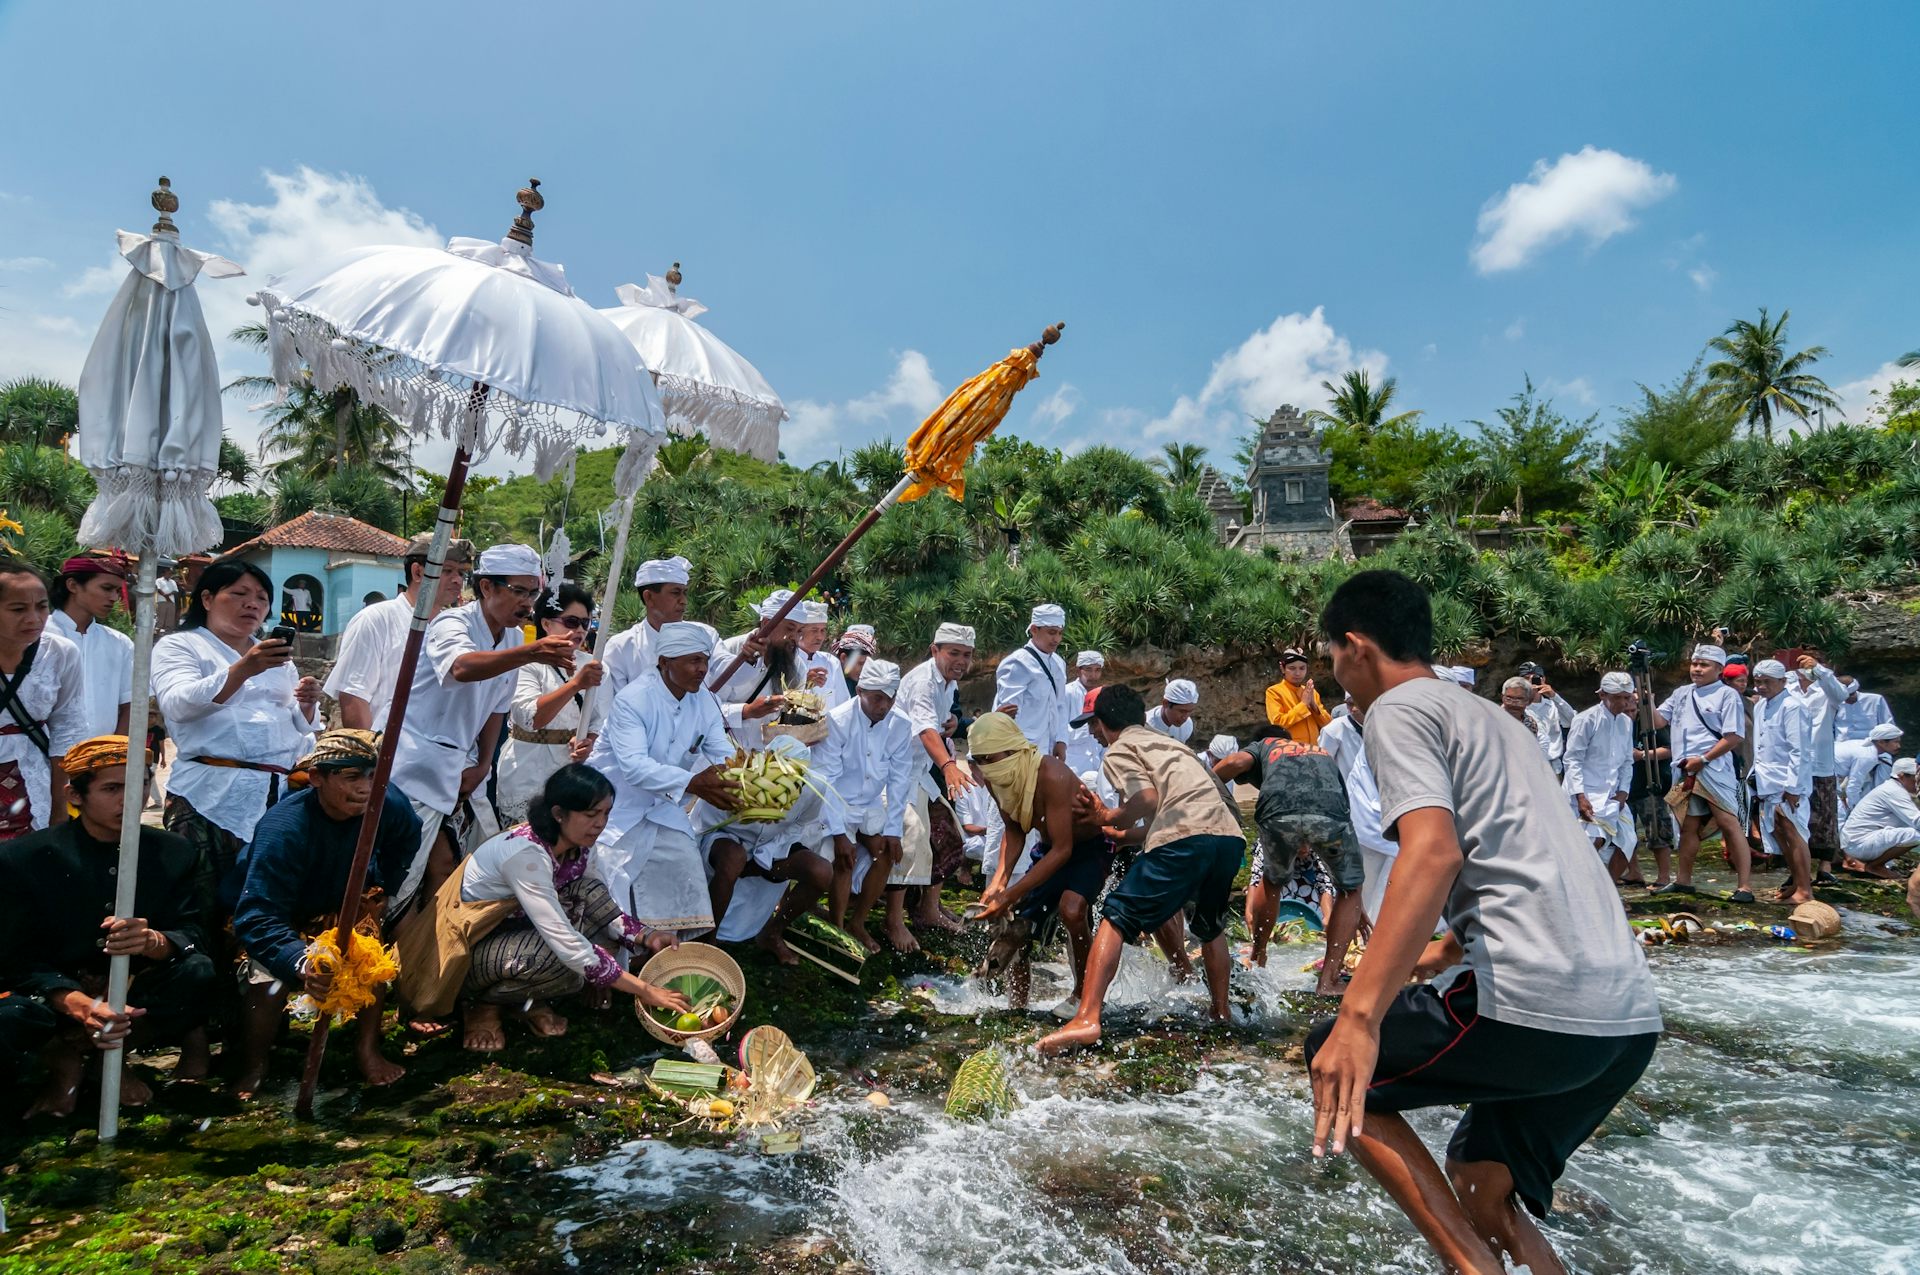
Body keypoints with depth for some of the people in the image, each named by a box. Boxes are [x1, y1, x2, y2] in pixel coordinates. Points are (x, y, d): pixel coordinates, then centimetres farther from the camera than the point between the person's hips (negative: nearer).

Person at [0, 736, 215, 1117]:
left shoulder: (176, 853, -2)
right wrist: (78, 1005, -32)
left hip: (141, 996, 2)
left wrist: (153, 941, -35)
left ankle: (71, 1055, -12)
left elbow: (194, 936, -8)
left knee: (198, 973, -29)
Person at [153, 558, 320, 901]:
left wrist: (307, 706, 1)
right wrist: (243, 669, -27)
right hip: (214, 797, -5)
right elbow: (178, 704, -13)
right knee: (212, 908, -10)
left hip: (282, 796, 5)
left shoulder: (276, 655, 25)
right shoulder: (179, 646, 8)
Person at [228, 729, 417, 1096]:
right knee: (269, 980, -31)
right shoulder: (283, 830, -37)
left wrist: (383, 892, -5)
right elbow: (259, 919, -43)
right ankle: (252, 1068, -3)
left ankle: (367, 1049, -4)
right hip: (263, 919, -4)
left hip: (336, 909, 4)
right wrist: (301, 965, -59)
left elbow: (406, 840, 5)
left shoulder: (387, 804, -21)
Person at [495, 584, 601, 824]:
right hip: (530, 775, -4)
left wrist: (589, 742, -13)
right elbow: (530, 717, -22)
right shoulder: (526, 663, -6)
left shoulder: (594, 666, 8)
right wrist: (575, 684, -31)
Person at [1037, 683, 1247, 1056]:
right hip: (1230, 834, 8)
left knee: (1116, 919, -4)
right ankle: (1220, 1013, 38)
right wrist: (1118, 830, 39)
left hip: (1185, 838, -7)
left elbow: (1147, 800, -8)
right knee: (1211, 927, 31)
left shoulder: (1120, 750, 11)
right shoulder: (1169, 743, 34)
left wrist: (1112, 817, 9)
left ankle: (1086, 1019, -16)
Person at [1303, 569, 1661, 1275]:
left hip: (1536, 1005, -9)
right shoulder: (1491, 718, 26)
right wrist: (1434, 955, 51)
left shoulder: (1397, 709, -2)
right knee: (1482, 1189, 23)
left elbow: (1434, 852, -20)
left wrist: (1360, 1016, -26)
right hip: (1630, 1016, 9)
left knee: (1335, 1066, 11)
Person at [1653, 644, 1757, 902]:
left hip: (1714, 769, -6)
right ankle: (1683, 881, 23)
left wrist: (1703, 759, -14)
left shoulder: (1727, 694, -3)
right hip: (1685, 771, 6)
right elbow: (1659, 720, 16)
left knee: (1730, 824, -9)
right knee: (1689, 826, 14)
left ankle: (1744, 886, -6)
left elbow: (1734, 737, -9)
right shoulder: (1682, 693, 16)